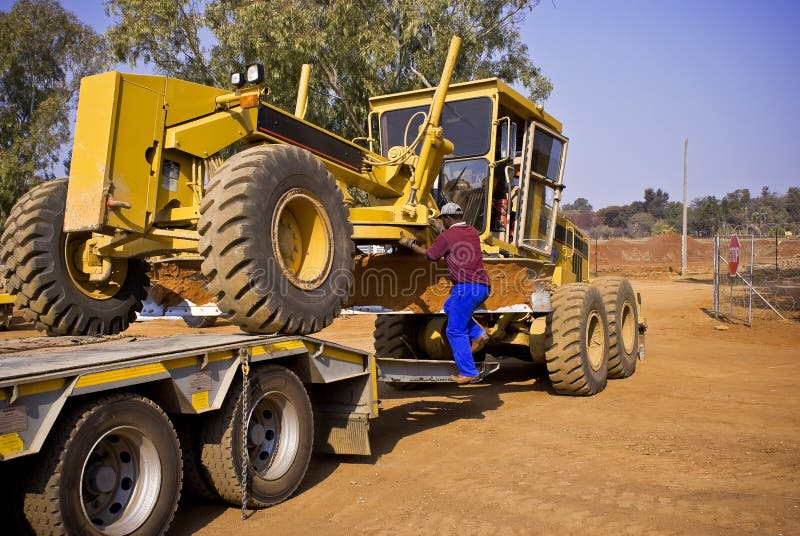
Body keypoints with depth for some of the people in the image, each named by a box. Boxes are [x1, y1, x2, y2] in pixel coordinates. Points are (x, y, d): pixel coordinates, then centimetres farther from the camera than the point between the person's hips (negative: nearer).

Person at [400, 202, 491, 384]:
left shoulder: (446, 236, -5)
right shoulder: (473, 231, 14)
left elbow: (429, 255, 8)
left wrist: (410, 244, 23)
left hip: (467, 287, -8)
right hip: (483, 287, 8)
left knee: (455, 331, 2)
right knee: (450, 307, 29)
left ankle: (469, 373, 3)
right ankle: (478, 333, 13)